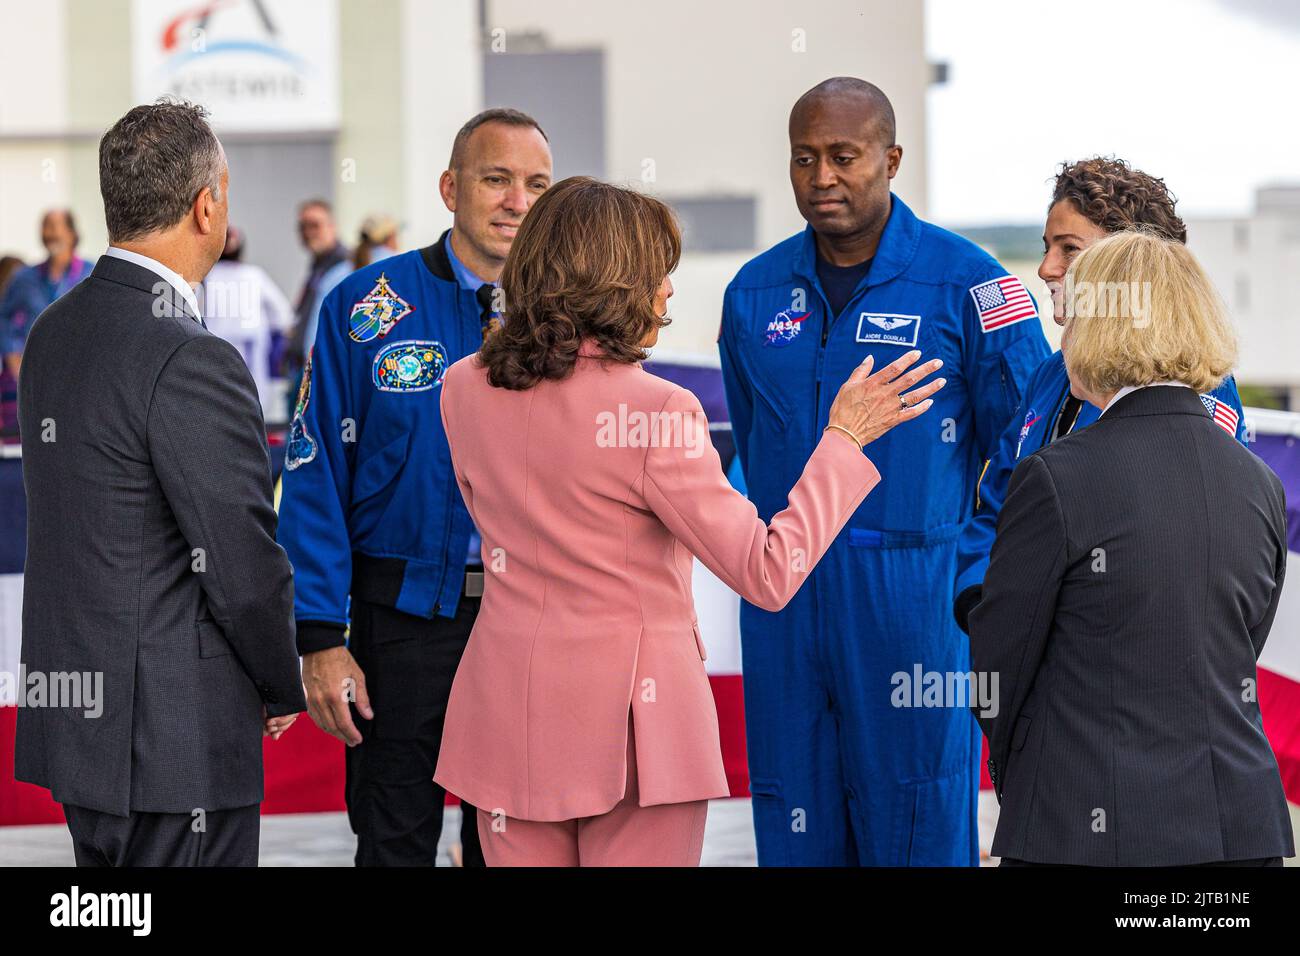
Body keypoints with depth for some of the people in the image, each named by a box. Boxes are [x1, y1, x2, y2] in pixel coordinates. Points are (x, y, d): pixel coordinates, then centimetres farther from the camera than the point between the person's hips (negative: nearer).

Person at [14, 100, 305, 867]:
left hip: (75, 718, 9)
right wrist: (286, 690, 1)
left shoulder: (54, 331, 8)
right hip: (174, 742, -9)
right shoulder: (191, 363, -20)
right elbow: (245, 565, -18)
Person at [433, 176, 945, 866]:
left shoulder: (463, 389, 1)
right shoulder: (655, 411, -17)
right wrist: (844, 439, -7)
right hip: (630, 721, -5)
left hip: (508, 719, 5)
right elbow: (768, 575, -15)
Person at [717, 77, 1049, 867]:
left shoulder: (966, 283, -4)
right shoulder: (755, 292, 10)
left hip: (915, 595, -4)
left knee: (917, 832, -1)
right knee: (793, 833, 7)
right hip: (782, 608, 4)